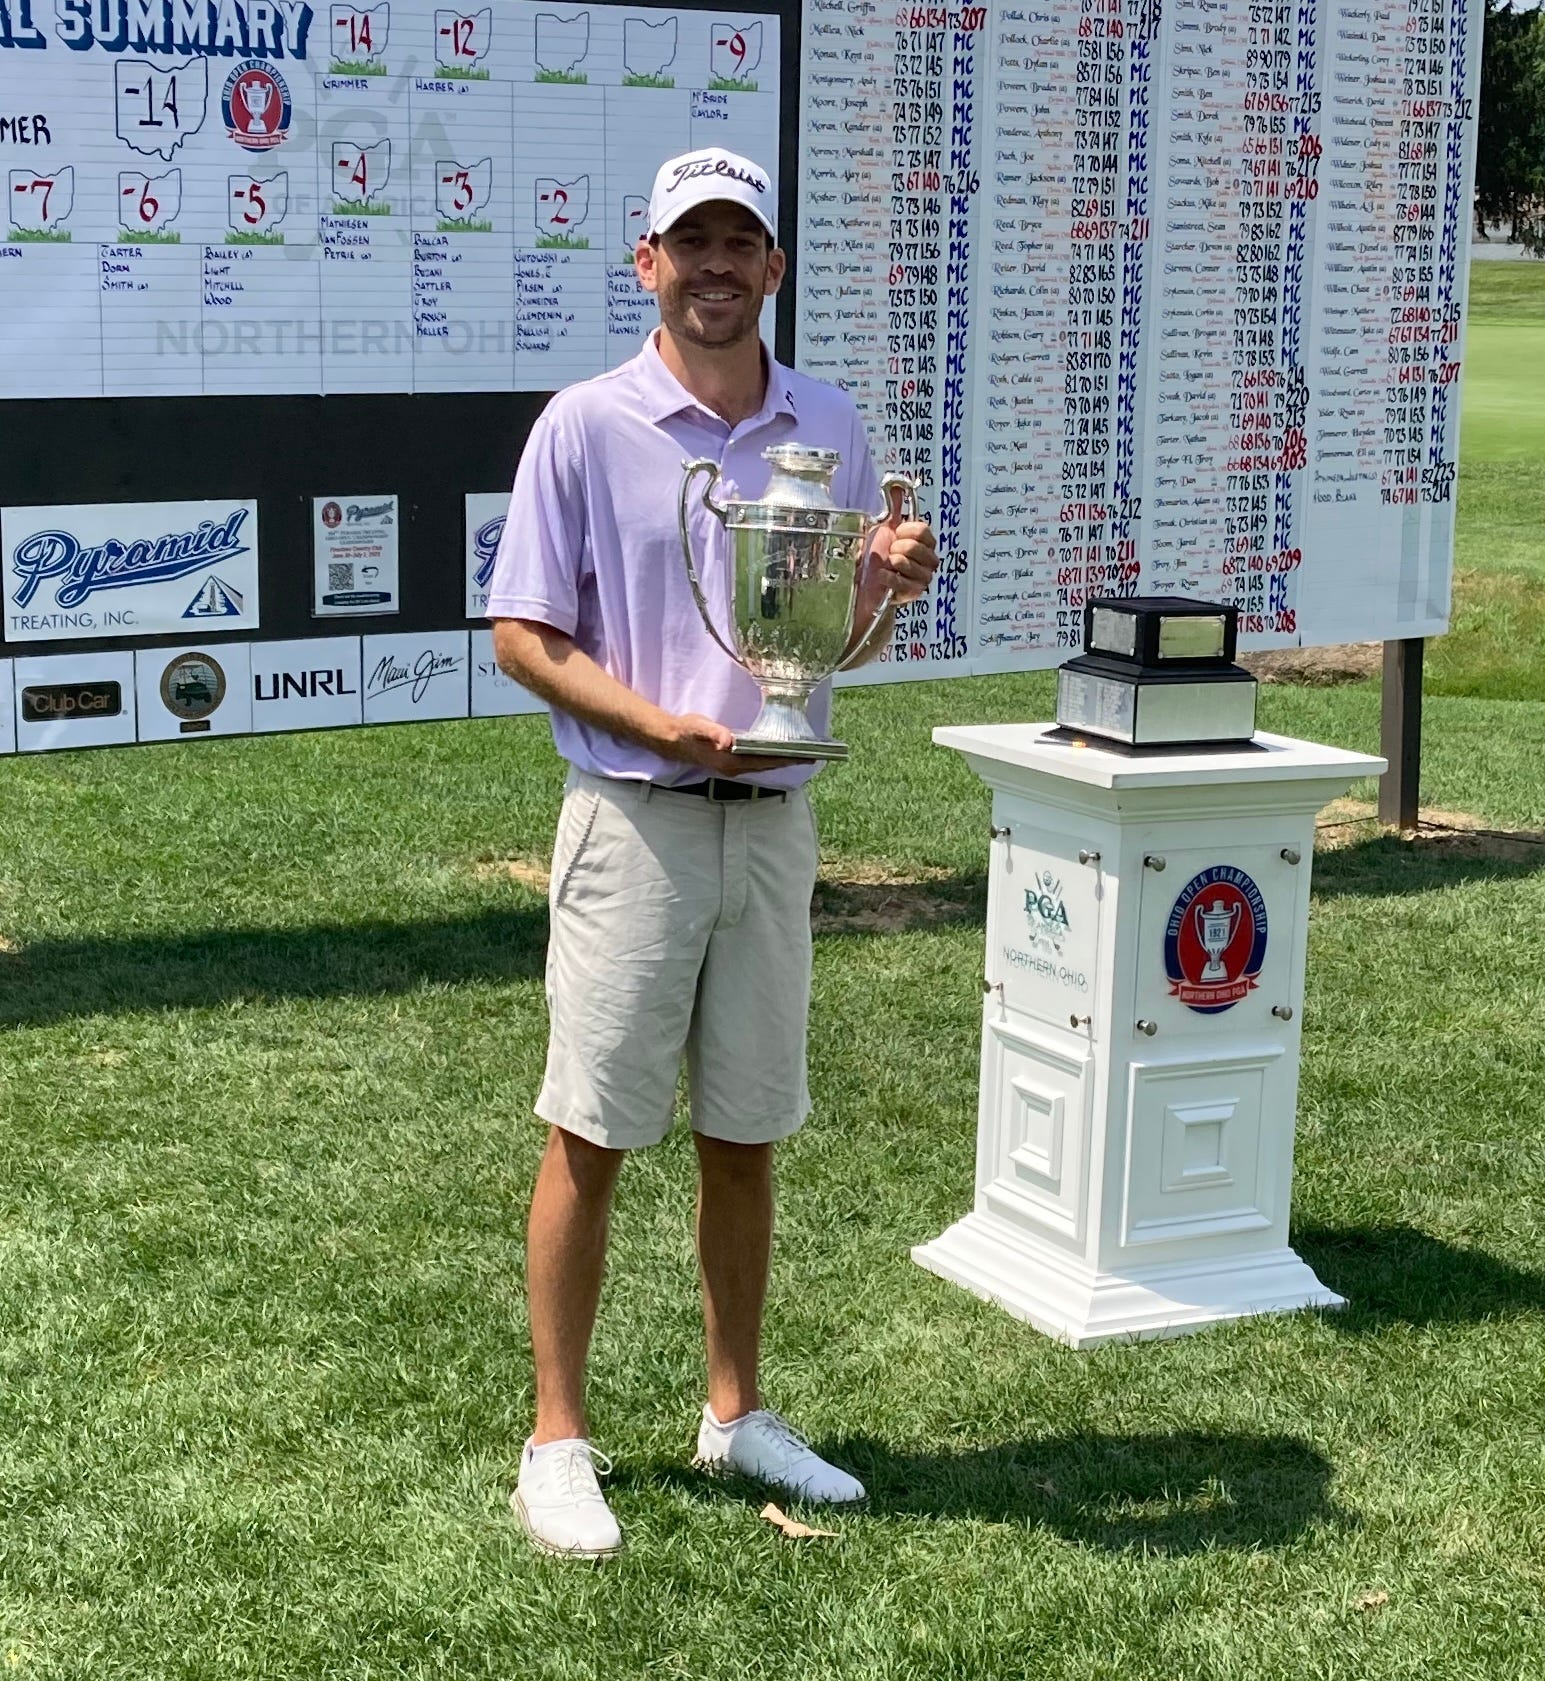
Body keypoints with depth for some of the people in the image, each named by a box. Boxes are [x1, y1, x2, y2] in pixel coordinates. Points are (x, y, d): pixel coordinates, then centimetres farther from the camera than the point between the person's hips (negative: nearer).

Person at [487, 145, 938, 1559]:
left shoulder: (829, 429, 8)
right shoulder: (588, 425, -5)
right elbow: (524, 637, -5)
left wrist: (883, 583, -8)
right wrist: (659, 724, -19)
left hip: (775, 820, 4)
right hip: (635, 819, -4)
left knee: (745, 1137, 12)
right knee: (593, 1138, -1)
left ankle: (737, 1415, 25)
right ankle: (560, 1441, 10)